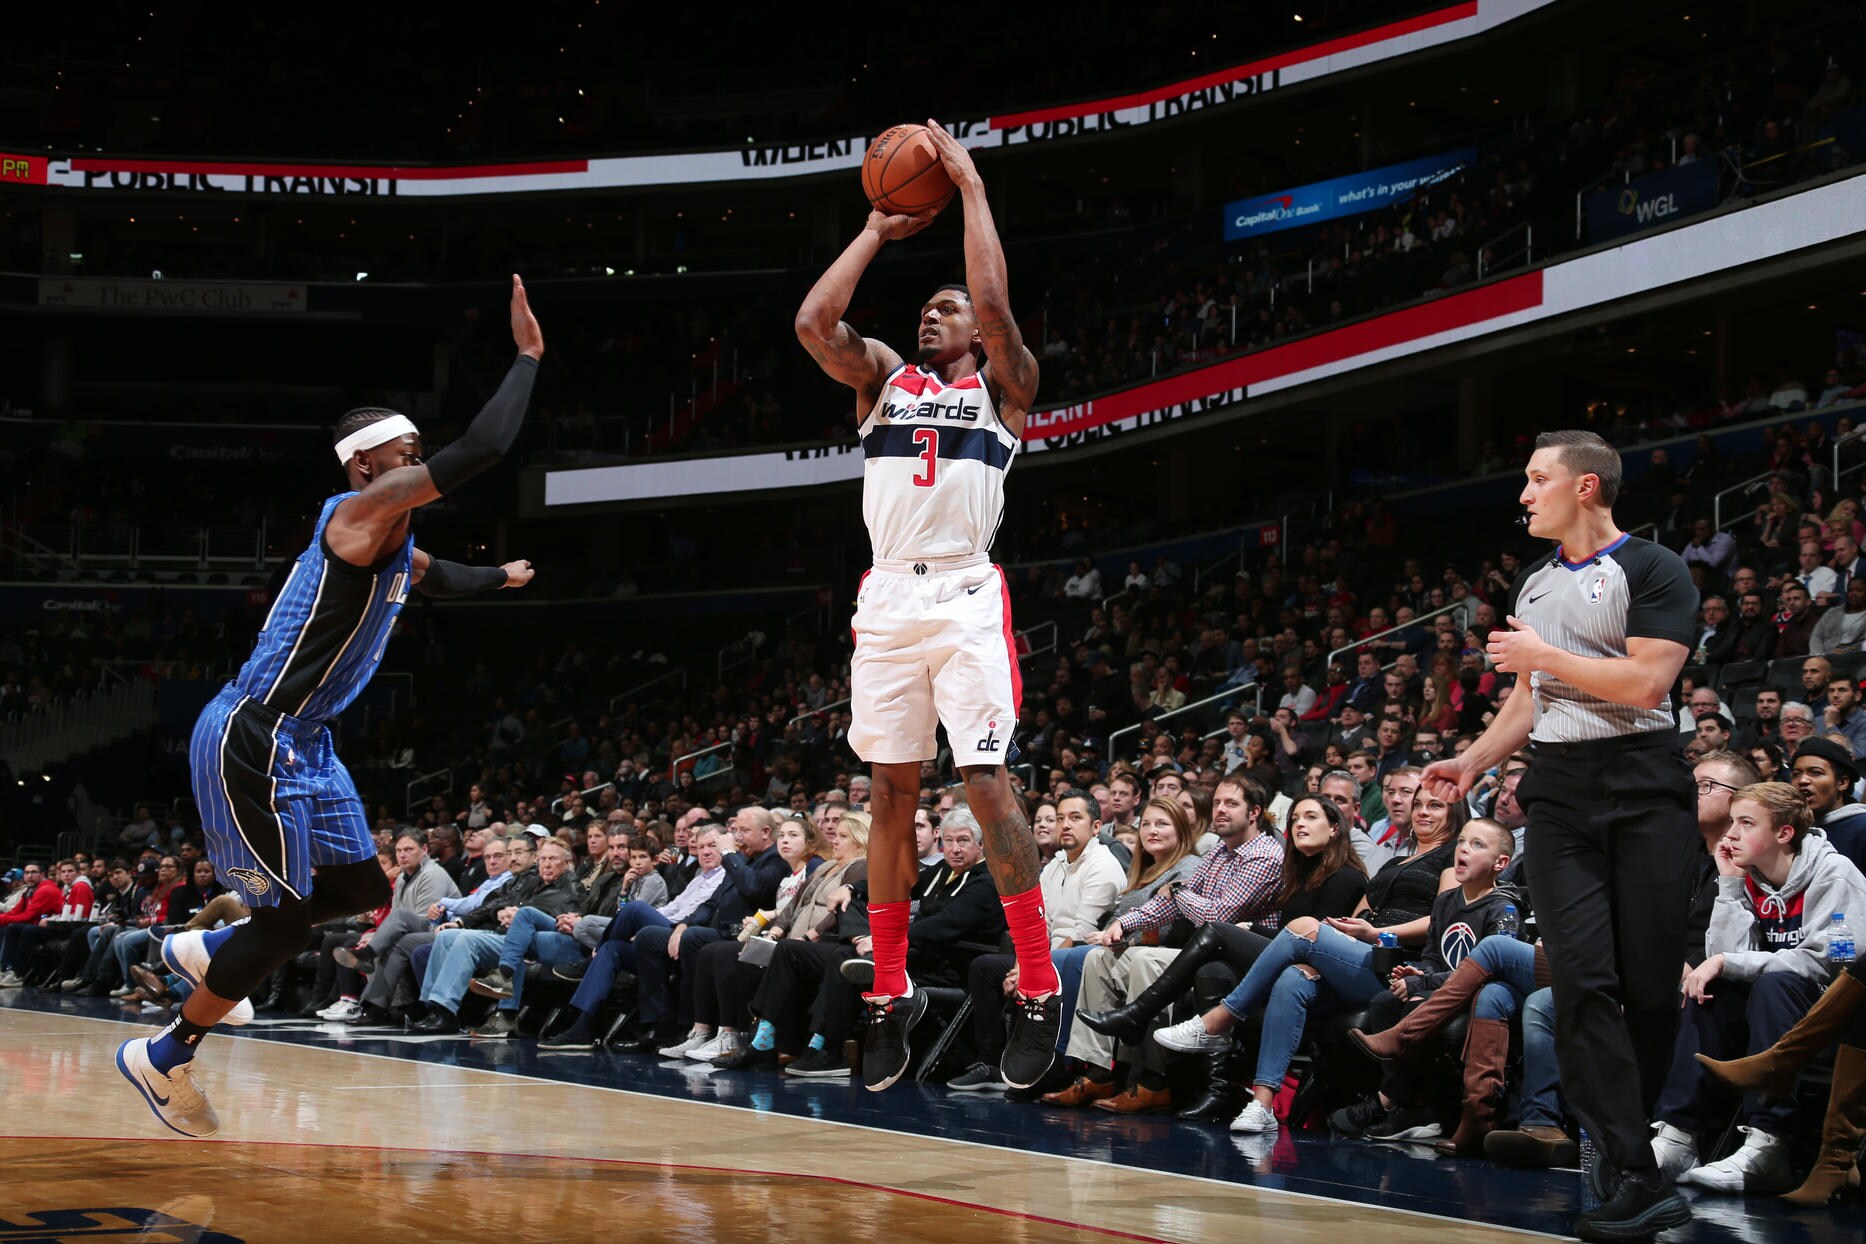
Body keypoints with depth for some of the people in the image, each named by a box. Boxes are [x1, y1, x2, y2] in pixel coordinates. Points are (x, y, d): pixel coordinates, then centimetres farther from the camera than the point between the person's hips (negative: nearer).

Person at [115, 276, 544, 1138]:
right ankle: (165, 1058, 10)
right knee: (288, 916, -5)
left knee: (359, 888, 14)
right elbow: (481, 450, -27)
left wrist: (497, 576, 54)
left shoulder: (396, 545, 13)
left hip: (298, 745, 10)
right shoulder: (360, 511, -16)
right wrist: (528, 356, -18)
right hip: (251, 741, -10)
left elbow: (435, 578, 40)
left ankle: (204, 952, 30)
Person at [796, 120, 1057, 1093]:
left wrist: (970, 186, -1)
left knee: (986, 785, -11)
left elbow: (993, 301, -10)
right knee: (891, 791, 5)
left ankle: (1040, 989, -5)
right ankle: (891, 992, 12)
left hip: (966, 599, -4)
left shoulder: (1002, 383, 9)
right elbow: (813, 322, 3)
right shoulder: (882, 379, 19)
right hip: (887, 600, 4)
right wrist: (878, 230, 11)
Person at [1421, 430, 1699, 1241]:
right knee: (1583, 979, -9)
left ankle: (1628, 1138, 17)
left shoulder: (1651, 571, -4)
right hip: (1558, 788, 5)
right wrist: (1473, 762, 17)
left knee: (1650, 984, -3)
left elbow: (1645, 681, -16)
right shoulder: (1533, 584, 19)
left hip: (1644, 786, -5)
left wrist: (1540, 655, -9)